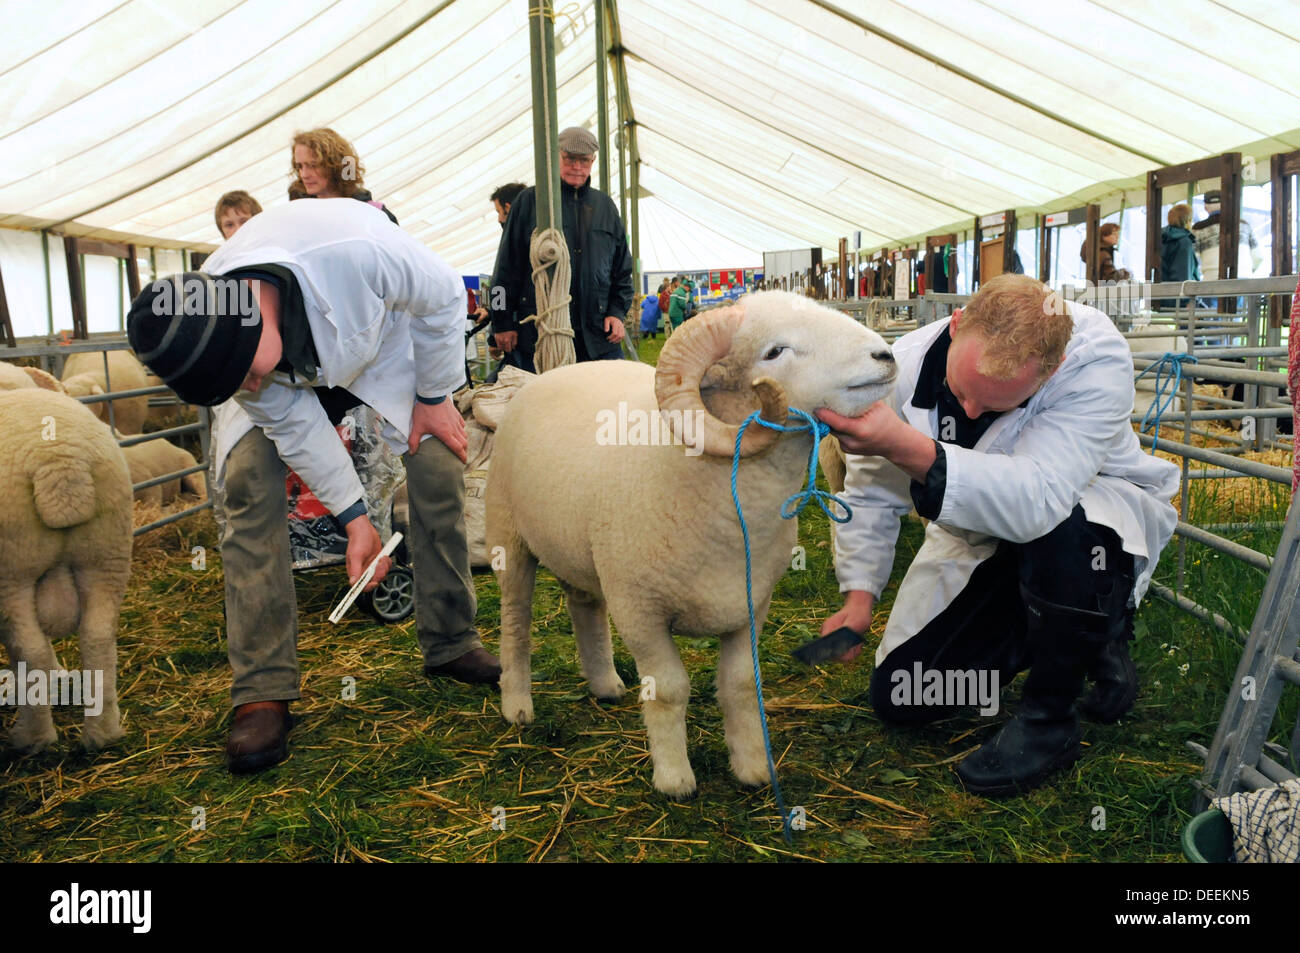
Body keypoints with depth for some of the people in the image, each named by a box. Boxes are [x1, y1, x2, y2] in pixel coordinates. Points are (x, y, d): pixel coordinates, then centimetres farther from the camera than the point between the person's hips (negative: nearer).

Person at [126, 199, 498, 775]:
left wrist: (434, 397, -14)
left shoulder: (355, 249, -46)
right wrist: (354, 517, -17)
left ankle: (451, 645, 5)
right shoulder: (206, 339, -31)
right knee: (249, 484, -18)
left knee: (439, 465, -14)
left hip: (383, 341, -1)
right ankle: (263, 691, -12)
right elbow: (294, 425, -20)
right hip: (294, 380, 1)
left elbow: (443, 297, -25)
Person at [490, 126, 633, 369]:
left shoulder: (605, 205, 15)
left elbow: (622, 267, 20)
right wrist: (502, 323, -1)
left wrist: (617, 312, 7)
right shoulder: (530, 201, 4)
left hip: (598, 336, 3)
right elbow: (507, 265, 4)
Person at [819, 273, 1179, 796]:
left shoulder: (1096, 360, -34)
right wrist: (860, 593, -16)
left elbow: (1036, 500, -48)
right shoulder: (905, 365, -22)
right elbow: (871, 491, -7)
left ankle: (1049, 718, -17)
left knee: (1061, 527, -43)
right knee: (898, 698, 0)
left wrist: (906, 447, -57)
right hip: (981, 533, 4)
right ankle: (1060, 633, 18)